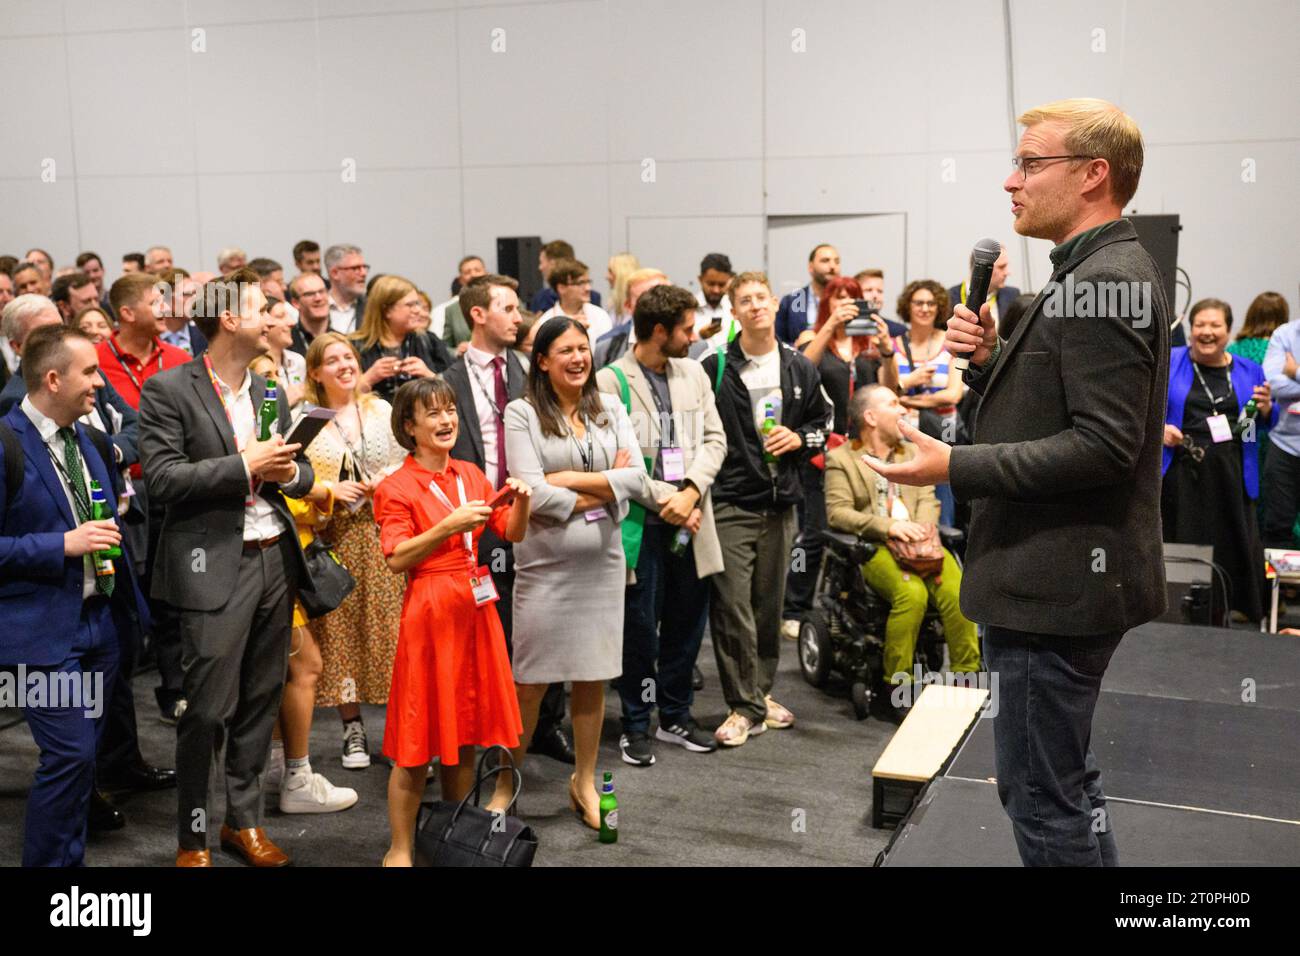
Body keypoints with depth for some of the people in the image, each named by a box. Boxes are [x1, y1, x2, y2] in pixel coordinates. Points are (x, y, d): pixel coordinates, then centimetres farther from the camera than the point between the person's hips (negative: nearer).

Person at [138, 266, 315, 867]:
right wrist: (245, 465, -16)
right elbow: (162, 479, -13)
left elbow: (299, 473, 19)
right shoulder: (168, 390, -5)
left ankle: (245, 820, 27)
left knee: (261, 700, 12)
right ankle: (192, 837, 13)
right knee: (208, 709, -3)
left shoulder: (269, 392, 14)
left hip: (274, 559, 6)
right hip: (214, 565, -6)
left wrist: (290, 471, -4)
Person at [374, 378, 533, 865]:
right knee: (420, 736, -1)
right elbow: (397, 559, -15)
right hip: (429, 612, -6)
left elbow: (512, 534, 12)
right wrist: (449, 525, -23)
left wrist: (520, 501, -7)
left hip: (475, 608, 6)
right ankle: (400, 849, 12)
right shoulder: (397, 488, -7)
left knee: (465, 728, 13)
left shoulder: (471, 475, 10)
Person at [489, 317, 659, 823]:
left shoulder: (610, 409, 9)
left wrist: (571, 480, -10)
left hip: (603, 560, 4)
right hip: (546, 562, -4)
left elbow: (637, 479, -3)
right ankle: (505, 783, 20)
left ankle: (585, 781, 28)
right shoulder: (522, 413, -3)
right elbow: (533, 494, -14)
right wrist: (606, 487, -8)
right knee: (532, 682, 2)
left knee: (594, 677, 12)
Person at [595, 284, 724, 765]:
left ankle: (676, 716, 29)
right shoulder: (612, 381, -7)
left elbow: (714, 439, 6)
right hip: (640, 525, -5)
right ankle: (636, 727, 17)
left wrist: (691, 491, -9)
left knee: (686, 623, 13)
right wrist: (662, 499, -14)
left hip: (689, 519, 5)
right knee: (639, 627, 3)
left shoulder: (694, 373, 11)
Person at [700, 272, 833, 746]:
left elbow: (823, 419, 18)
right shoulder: (714, 368, -4)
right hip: (730, 503, -4)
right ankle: (745, 706, 3)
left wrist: (799, 438, -2)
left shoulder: (800, 368, 9)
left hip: (781, 501, 4)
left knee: (770, 603, 12)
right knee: (732, 605, -6)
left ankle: (762, 691, 27)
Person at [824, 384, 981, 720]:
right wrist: (889, 526, -18)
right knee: (912, 593, -32)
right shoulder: (841, 459, 7)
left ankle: (967, 677, -13)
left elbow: (928, 500, 13)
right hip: (873, 548, -4)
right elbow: (837, 512, -6)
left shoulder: (913, 453, 25)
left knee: (957, 592, -25)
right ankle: (893, 689, -21)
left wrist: (922, 532, -9)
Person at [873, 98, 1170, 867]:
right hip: (1056, 574, 11)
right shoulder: (1095, 273, 15)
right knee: (1064, 786, 22)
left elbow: (1103, 444, -25)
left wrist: (956, 466, -23)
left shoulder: (1106, 282, -18)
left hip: (1059, 582, -11)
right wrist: (992, 361, 2)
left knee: (1044, 797, -1)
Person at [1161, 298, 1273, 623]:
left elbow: (1264, 424, 17)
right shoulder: (1169, 363, 0)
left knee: (1234, 544, 2)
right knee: (1182, 548, 4)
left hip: (1230, 475, 2)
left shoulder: (1248, 371, 9)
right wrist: (1159, 428, -15)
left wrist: (1265, 409, -5)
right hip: (1181, 473, -2)